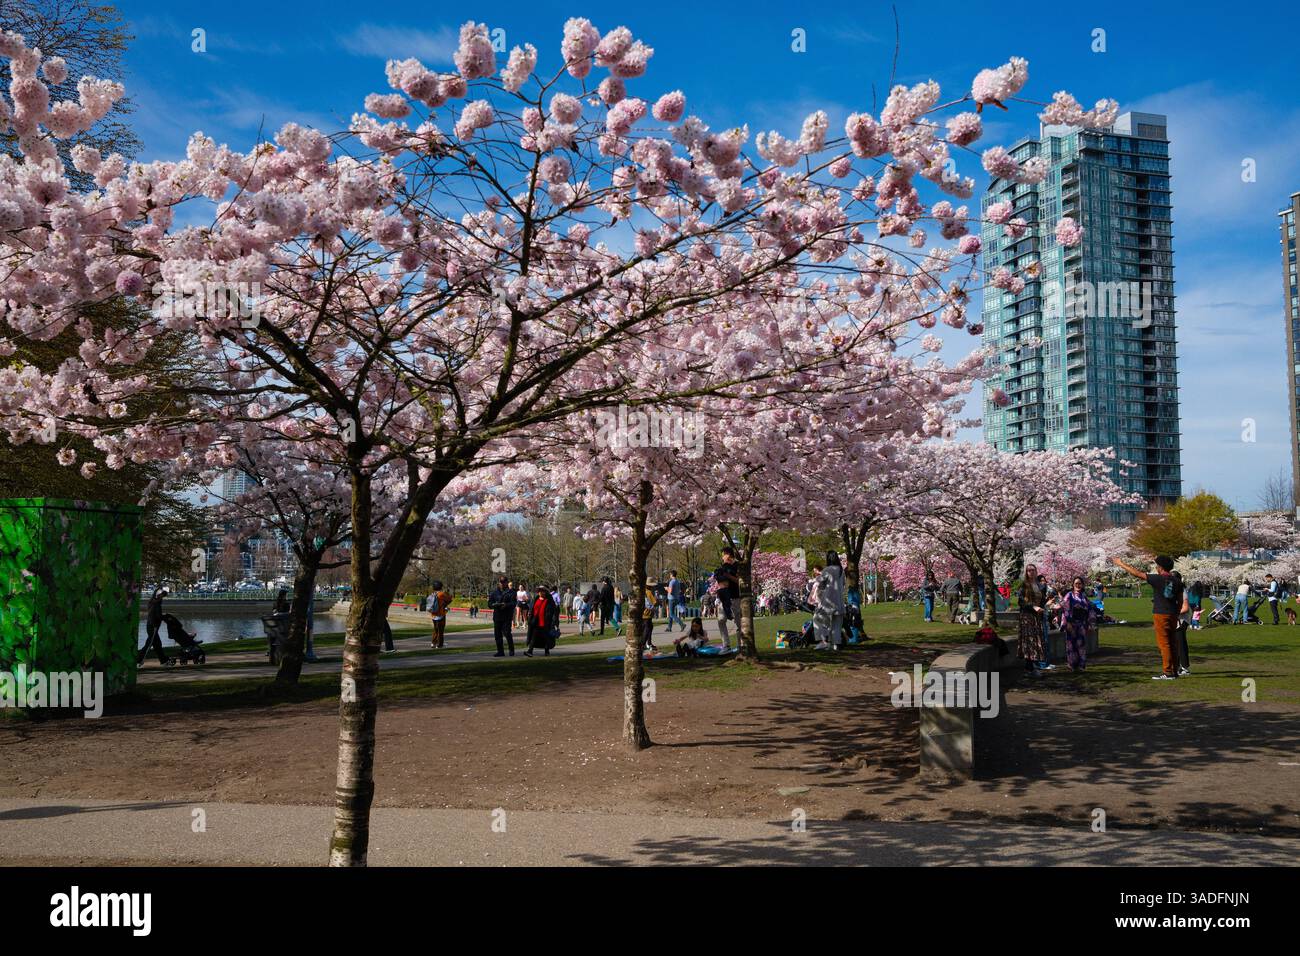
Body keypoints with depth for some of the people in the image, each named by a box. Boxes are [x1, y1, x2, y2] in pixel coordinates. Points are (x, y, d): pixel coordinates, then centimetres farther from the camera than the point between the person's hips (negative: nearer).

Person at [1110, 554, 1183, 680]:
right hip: (1172, 615, 7)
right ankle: (1174, 671, 15)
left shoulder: (1157, 579, -10)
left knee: (1163, 643, -5)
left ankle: (1167, 672, -6)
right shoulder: (1177, 581, 9)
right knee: (1172, 643, 12)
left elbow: (1136, 573, -7)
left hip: (1160, 614, -7)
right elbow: (1180, 601, 12)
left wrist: (1120, 564, 1)